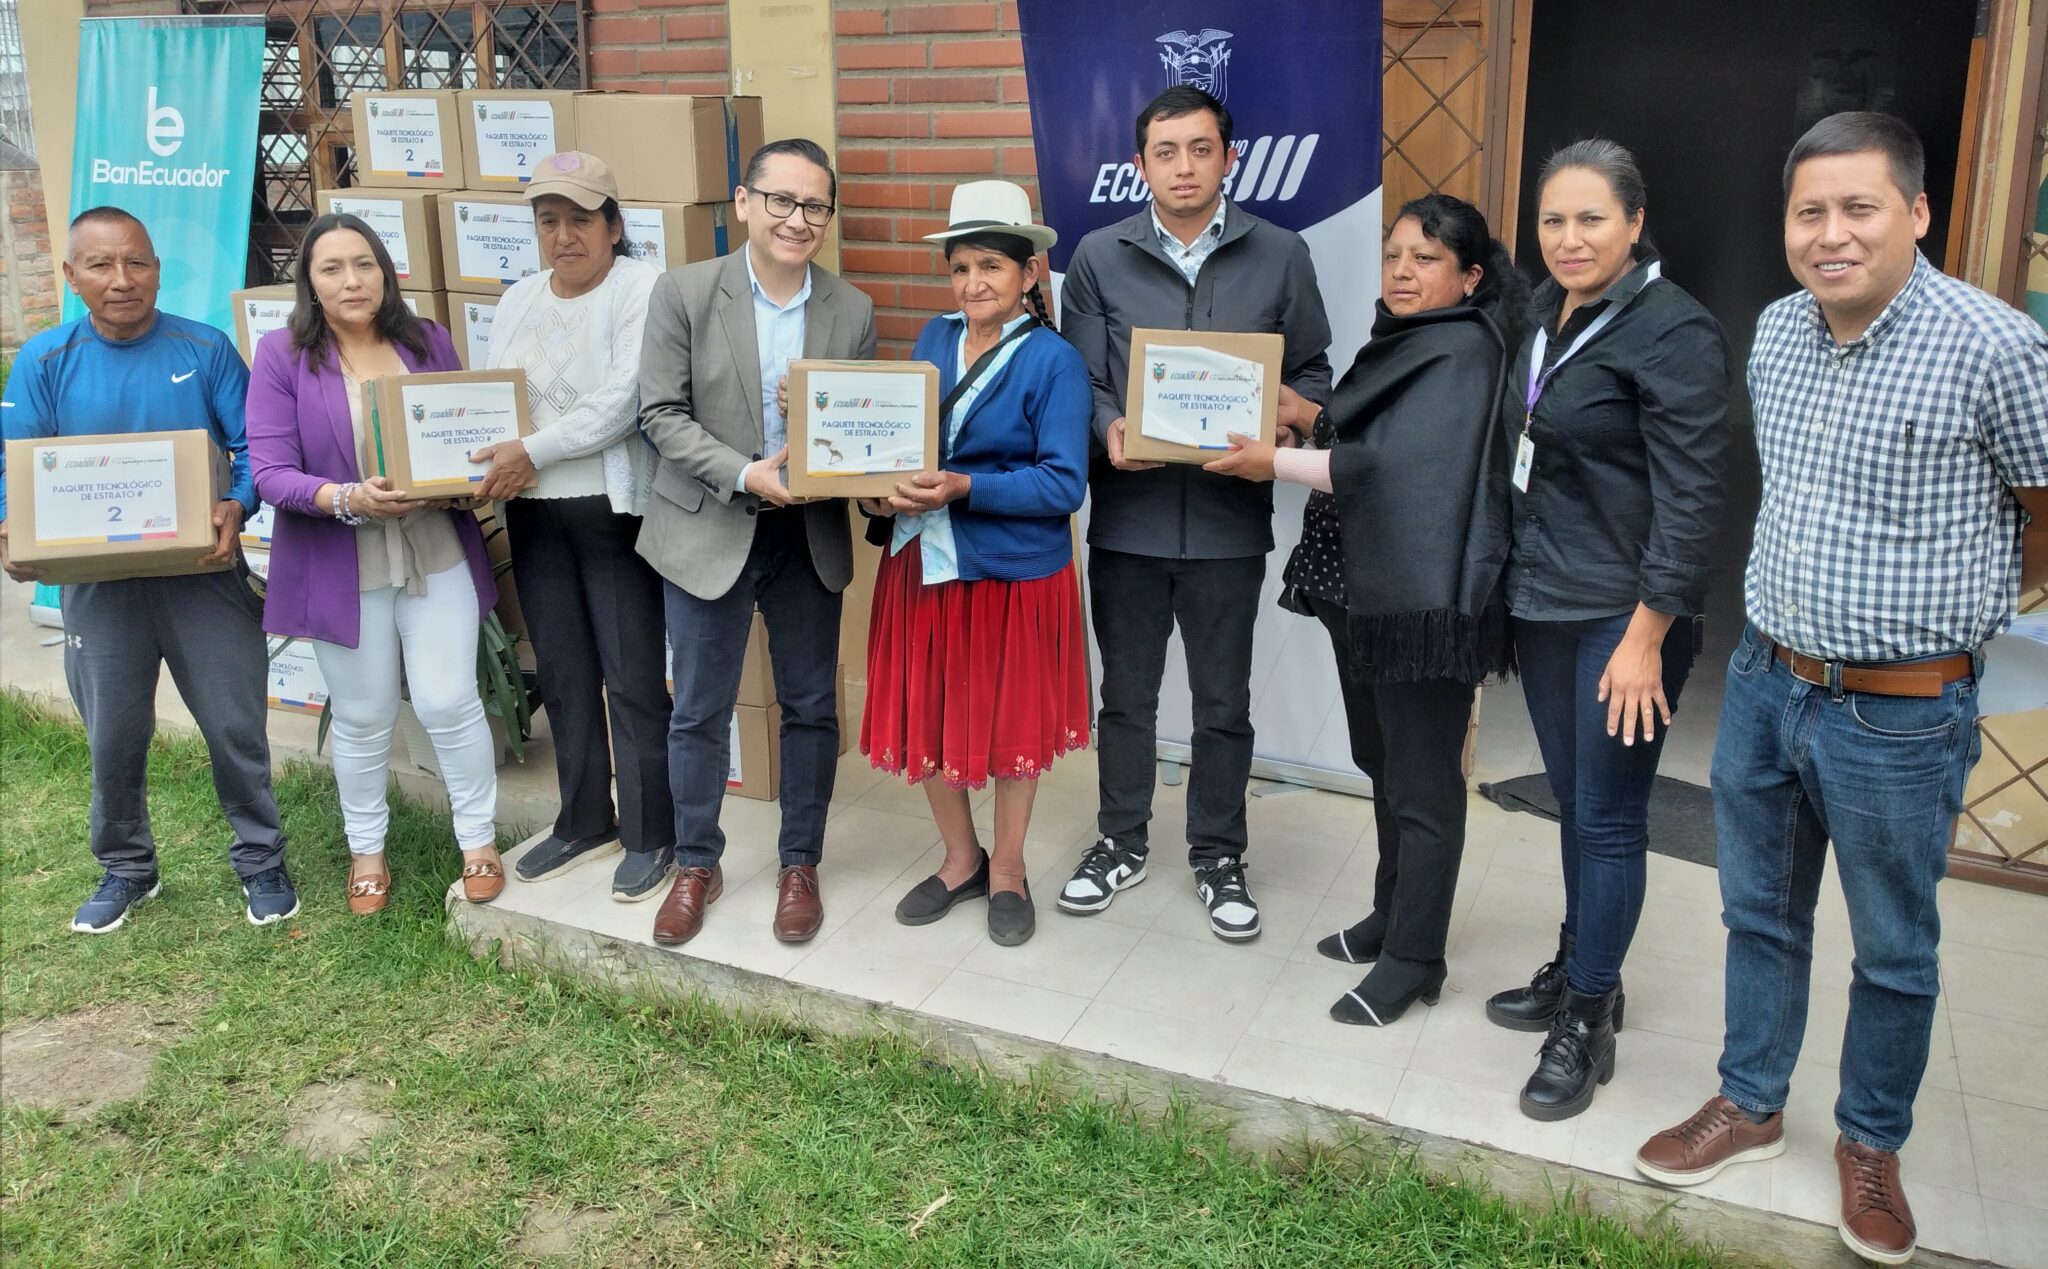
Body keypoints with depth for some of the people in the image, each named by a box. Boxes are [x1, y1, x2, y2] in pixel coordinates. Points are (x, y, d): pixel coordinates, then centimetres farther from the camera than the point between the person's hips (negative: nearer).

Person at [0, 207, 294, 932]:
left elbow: (254, 447, -6)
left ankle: (260, 862, 24)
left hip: (202, 573, -1)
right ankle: (125, 869, 33)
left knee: (235, 726, 6)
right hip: (99, 580, 1)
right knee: (113, 737, 13)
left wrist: (237, 506, -26)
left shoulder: (206, 350, -5)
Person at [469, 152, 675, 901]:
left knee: (632, 678, 0)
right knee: (562, 674, 14)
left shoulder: (641, 289, -8)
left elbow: (624, 400, -19)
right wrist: (486, 460, -10)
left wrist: (533, 452, -20)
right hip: (534, 513, 7)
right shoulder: (518, 300, 14)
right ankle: (584, 821, 29)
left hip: (616, 509, -7)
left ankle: (651, 835, 14)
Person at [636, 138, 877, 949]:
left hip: (810, 534, 2)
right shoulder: (684, 293, -6)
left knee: (810, 706, 11)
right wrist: (744, 474, -21)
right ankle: (696, 866, 28)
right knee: (699, 713, 9)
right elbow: (661, 414, -9)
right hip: (708, 530, -2)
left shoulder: (852, 312, 0)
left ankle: (800, 866, 28)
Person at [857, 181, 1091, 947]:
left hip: (1014, 570, -5)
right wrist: (881, 489, -9)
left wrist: (962, 488, -26)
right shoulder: (935, 339, 5)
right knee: (925, 719, 12)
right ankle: (961, 860, 34)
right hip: (923, 564, 5)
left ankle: (1008, 871, 32)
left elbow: (1063, 484, -17)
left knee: (1012, 723, 12)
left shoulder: (1054, 361, -11)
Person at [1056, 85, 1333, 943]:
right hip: (1128, 512, 1)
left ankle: (1218, 857, 28)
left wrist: (1290, 411, -16)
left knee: (1223, 703, 11)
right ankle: (1122, 843, 32)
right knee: (1126, 694, 14)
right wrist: (1107, 429, -20)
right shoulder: (1099, 258, 2)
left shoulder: (1280, 256, 1)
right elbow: (1078, 379, 1)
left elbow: (1312, 372, 6)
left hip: (1229, 516, 0)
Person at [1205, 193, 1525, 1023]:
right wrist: (1308, 420, 4)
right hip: (1364, 587, 9)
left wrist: (1275, 464, -17)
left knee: (1423, 781, 0)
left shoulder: (1465, 349, -13)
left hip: (1424, 595, -9)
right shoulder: (1399, 340, 15)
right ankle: (1393, 914, 33)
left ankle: (1414, 959, 10)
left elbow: (1393, 463, -22)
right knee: (1385, 765, 19)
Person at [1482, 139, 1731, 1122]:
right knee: (1574, 803, 17)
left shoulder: (1673, 332, -15)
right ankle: (1579, 972, 33)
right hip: (1543, 600, 7)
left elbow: (1692, 497, -17)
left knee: (1608, 817, 1)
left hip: (1624, 615, -7)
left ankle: (1586, 1022, 14)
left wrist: (1645, 636, -19)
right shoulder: (1544, 311, 8)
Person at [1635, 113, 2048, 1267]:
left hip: (1901, 716, -5)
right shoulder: (1776, 332, 2)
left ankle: (1872, 1145, 35)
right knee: (1760, 914, 19)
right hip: (1764, 682, 5)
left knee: (1893, 950, 13)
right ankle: (1751, 1104, 39)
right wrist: (1786, 626, 15)